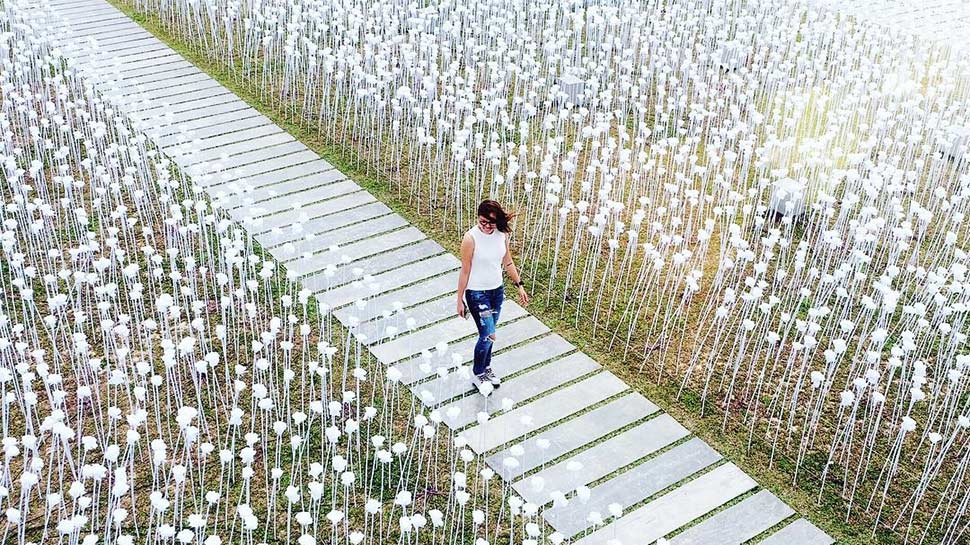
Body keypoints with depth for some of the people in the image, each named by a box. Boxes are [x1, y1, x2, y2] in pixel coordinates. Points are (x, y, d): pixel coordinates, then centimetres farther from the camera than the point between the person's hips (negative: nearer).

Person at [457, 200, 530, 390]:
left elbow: (508, 262, 8)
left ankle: (486, 368, 39)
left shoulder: (502, 234, -7)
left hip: (497, 290, 5)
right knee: (488, 335, -5)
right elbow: (465, 271, -14)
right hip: (477, 293, -5)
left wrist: (520, 285, 9)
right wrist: (460, 300, -9)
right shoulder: (471, 238, -22)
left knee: (488, 333, 18)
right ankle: (478, 374, 18)